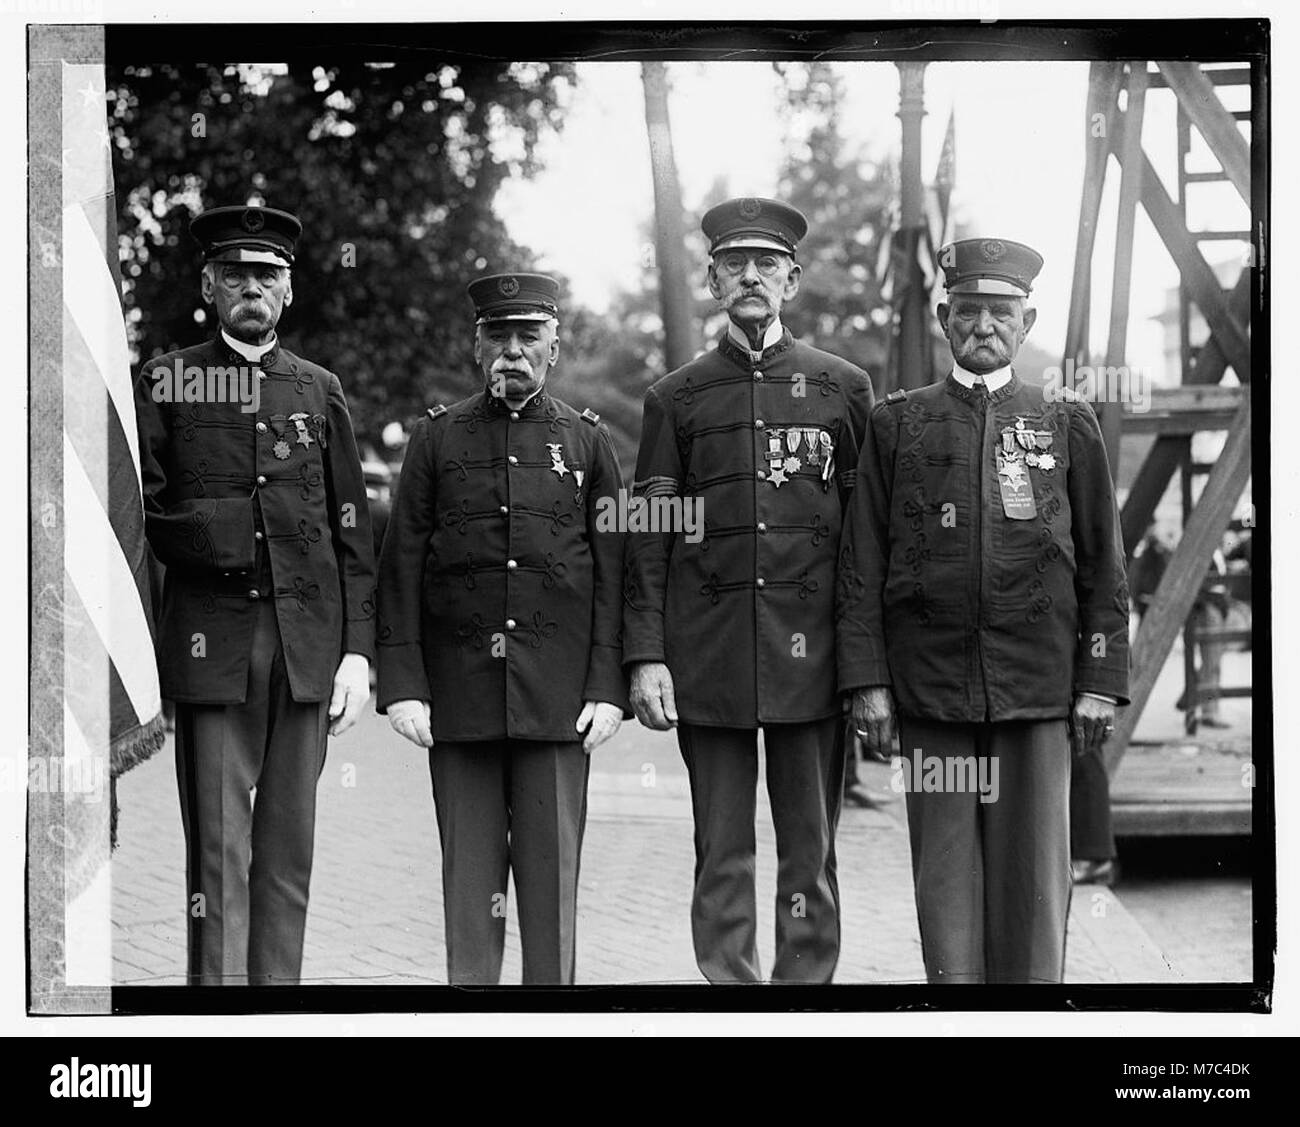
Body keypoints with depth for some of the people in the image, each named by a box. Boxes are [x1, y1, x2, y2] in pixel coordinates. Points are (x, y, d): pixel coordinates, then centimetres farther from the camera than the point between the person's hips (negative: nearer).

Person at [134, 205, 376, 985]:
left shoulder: (319, 391, 13)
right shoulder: (166, 384, 7)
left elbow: (353, 532, 10)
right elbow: (138, 513, 2)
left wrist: (358, 652, 4)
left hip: (309, 642, 2)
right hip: (212, 641, -2)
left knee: (289, 848, 5)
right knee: (219, 849, -4)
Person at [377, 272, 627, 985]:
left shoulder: (587, 440, 9)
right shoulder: (437, 437, 9)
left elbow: (613, 573, 5)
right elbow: (401, 570, 5)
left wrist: (608, 689, -3)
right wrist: (402, 685, -4)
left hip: (558, 697, 0)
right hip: (459, 691, 0)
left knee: (551, 872, 0)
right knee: (469, 873, 3)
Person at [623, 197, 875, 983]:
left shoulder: (844, 388, 8)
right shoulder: (676, 399, 8)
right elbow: (649, 538, 5)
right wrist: (646, 657, -3)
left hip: (810, 653, 0)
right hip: (708, 652, 0)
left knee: (810, 854, 4)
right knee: (722, 859, 5)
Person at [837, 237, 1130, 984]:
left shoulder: (1069, 426, 9)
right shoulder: (897, 425, 8)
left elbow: (1105, 569, 7)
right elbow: (862, 566, 6)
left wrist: (1101, 683, 0)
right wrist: (868, 682, -2)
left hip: (1037, 690, 0)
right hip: (930, 690, 0)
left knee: (1035, 874, 1)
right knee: (945, 875, 3)